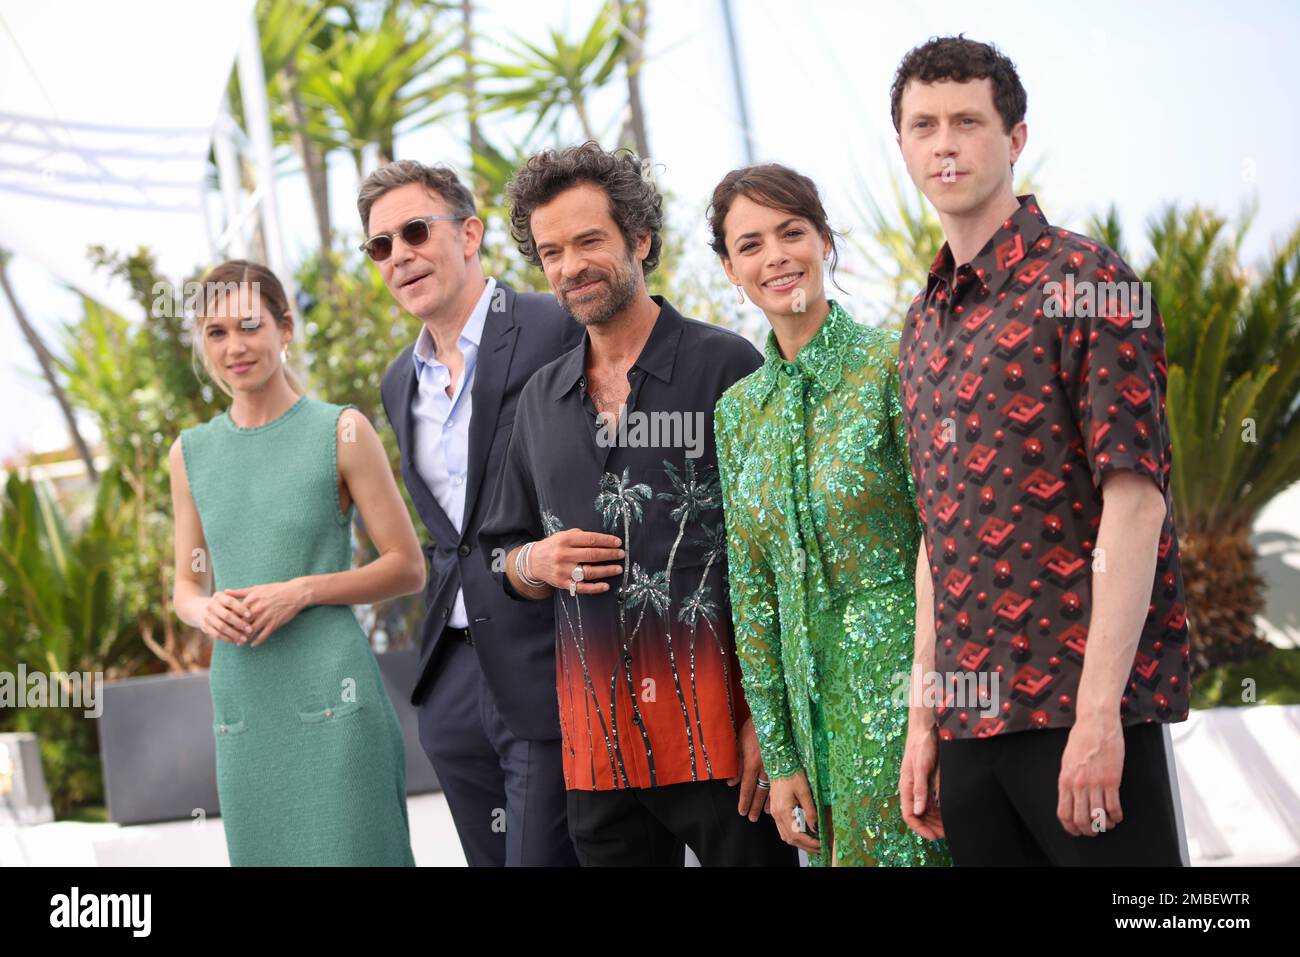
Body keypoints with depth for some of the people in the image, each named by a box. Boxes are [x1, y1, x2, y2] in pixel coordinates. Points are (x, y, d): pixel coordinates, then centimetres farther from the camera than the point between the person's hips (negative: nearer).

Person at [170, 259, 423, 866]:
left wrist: (303, 591, -13)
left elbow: (408, 568, 0)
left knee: (350, 851, -7)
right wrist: (204, 610, -5)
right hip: (242, 705, 4)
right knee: (265, 855, 5)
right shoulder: (191, 453, 11)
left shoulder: (340, 432, -1)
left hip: (331, 699, -4)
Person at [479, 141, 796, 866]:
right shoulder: (541, 398, 15)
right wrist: (536, 563, -1)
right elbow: (501, 554, 24)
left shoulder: (727, 367, -2)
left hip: (720, 729, -5)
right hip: (597, 742, 5)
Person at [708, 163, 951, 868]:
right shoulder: (739, 410, 10)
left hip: (902, 685, -5)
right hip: (817, 706, 5)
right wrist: (780, 758, 8)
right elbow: (751, 594, 12)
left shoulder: (892, 367, -6)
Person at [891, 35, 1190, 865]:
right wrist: (924, 723, 13)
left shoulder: (1085, 282, -6)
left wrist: (1098, 708, -20)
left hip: (1083, 702, -7)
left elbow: (1134, 501, -13)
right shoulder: (925, 326, 16)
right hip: (973, 722, 7)